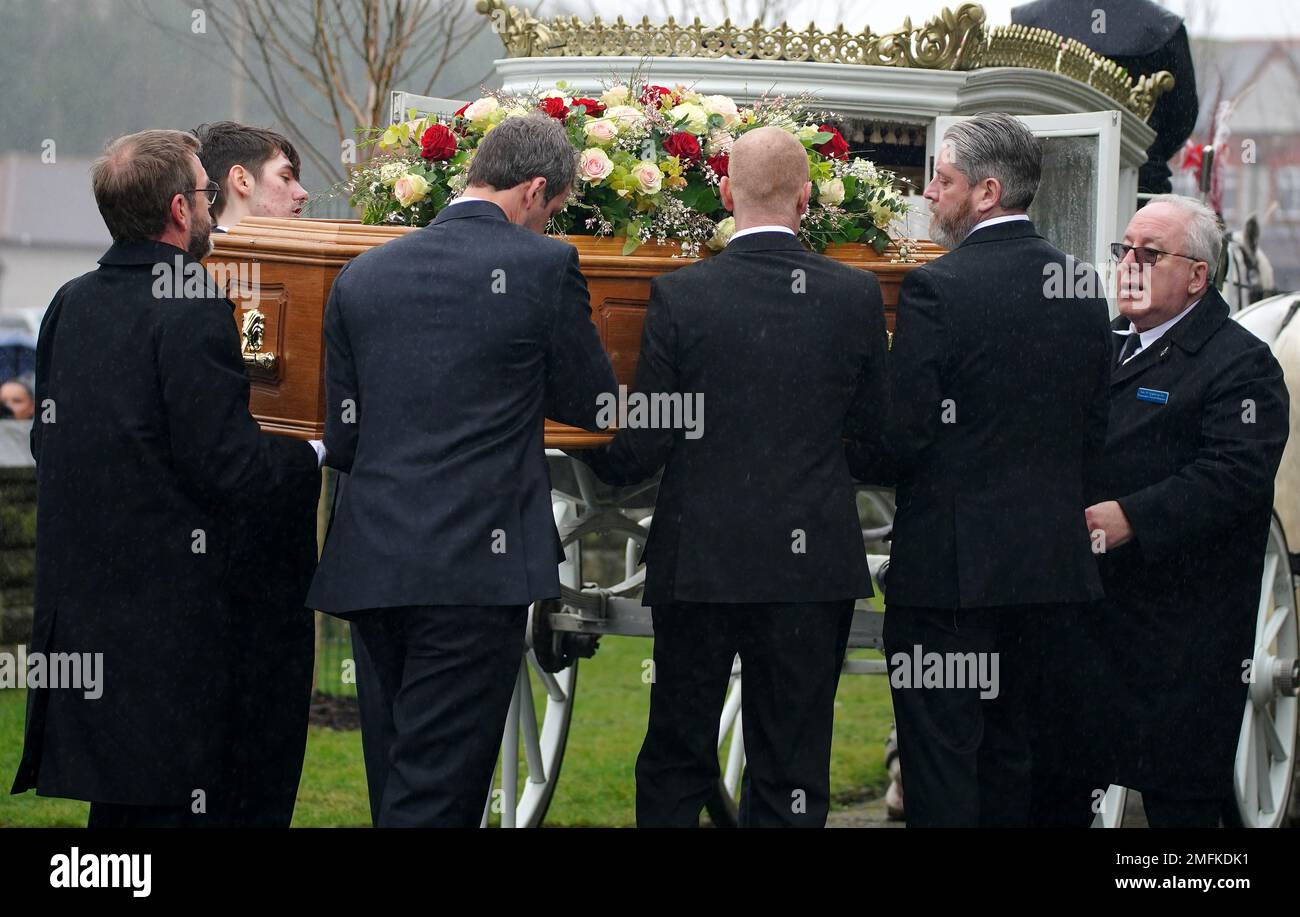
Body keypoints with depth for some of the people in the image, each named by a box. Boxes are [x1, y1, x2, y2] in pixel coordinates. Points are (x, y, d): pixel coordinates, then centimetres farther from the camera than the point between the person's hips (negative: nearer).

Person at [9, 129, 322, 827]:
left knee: (116, 798, 14)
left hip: (78, 601, 8)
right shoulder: (193, 312, -15)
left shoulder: (71, 304, 8)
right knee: (181, 798, -2)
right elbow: (227, 466, -17)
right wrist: (313, 456, 0)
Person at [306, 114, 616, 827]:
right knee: (436, 793, -4)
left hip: (370, 566, 5)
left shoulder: (361, 276, 9)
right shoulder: (543, 267, -5)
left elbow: (341, 440, 10)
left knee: (396, 786, 13)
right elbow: (592, 404, 7)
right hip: (475, 567, -5)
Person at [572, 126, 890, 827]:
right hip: (811, 560, 1)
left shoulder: (678, 296, -8)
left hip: (699, 558, -1)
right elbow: (874, 441, 4)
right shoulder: (855, 295, -4)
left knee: (675, 763, 11)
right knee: (791, 766, 7)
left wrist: (588, 453, 16)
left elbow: (642, 447, -5)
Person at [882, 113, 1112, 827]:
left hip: (949, 558, -7)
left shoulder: (938, 287, -15)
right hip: (1048, 557, 7)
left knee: (941, 763, -3)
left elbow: (904, 435, -16)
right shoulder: (1082, 285, 6)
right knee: (1012, 755, 17)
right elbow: (1094, 428, 10)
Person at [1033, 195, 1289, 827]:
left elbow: (1234, 474, -21)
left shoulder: (1240, 365, -8)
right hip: (1080, 614, 8)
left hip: (1179, 627, -7)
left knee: (1179, 799, -2)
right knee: (1056, 781, 11)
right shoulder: (1103, 346, 17)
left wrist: (1130, 518, -29)